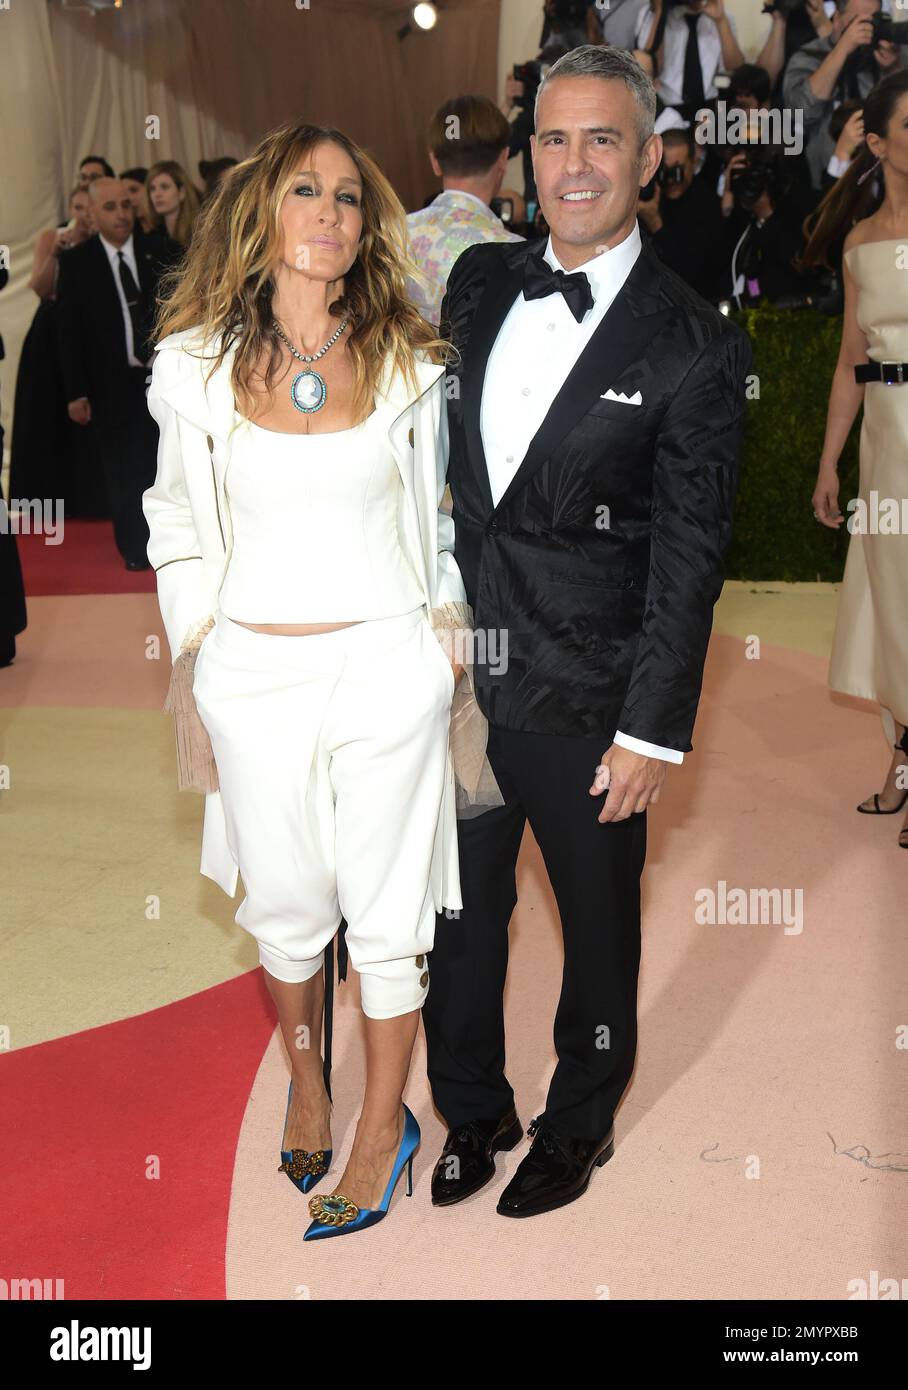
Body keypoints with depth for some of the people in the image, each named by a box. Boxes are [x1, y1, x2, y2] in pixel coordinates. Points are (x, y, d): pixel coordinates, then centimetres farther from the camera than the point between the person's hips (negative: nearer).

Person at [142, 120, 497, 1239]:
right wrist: (193, 676, 4)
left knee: (386, 913, 8)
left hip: (388, 670, 0)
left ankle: (382, 1128, 29)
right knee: (287, 908, 14)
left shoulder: (409, 364, 0)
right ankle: (306, 1079, 43)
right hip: (254, 675, 1)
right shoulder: (196, 366, -1)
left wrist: (449, 639, 7)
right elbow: (179, 526, 7)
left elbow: (435, 520, 9)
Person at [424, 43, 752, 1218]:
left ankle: (577, 1128, 40)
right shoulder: (478, 284, 5)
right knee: (460, 910, 18)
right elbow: (436, 458, 10)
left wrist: (654, 730, -12)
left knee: (597, 926, 16)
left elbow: (689, 558, -10)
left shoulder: (693, 345, -10)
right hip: (460, 673, 4)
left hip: (585, 700, -4)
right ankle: (472, 1113, 41)